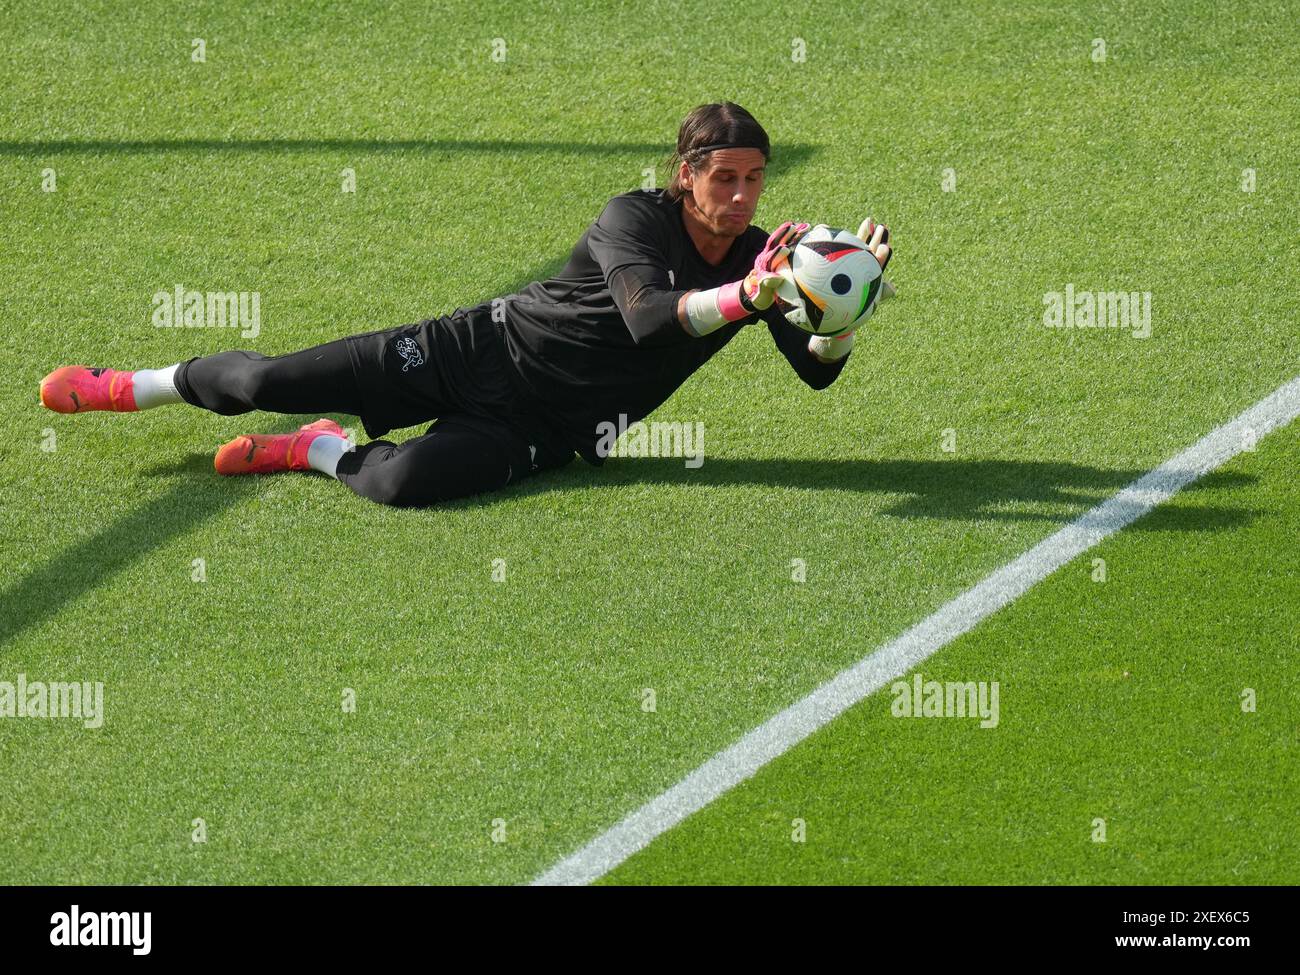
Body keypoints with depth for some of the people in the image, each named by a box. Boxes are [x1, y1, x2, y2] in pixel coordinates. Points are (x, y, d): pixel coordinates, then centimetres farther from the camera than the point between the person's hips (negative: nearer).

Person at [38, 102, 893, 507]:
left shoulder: (756, 257, -3)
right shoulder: (635, 218, -15)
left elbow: (818, 370, -10)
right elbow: (645, 314, -34)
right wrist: (745, 295, -49)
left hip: (538, 428, 2)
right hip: (485, 349, -2)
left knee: (407, 481, -32)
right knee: (268, 382, -5)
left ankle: (320, 451, 3)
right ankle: (134, 389, 27)